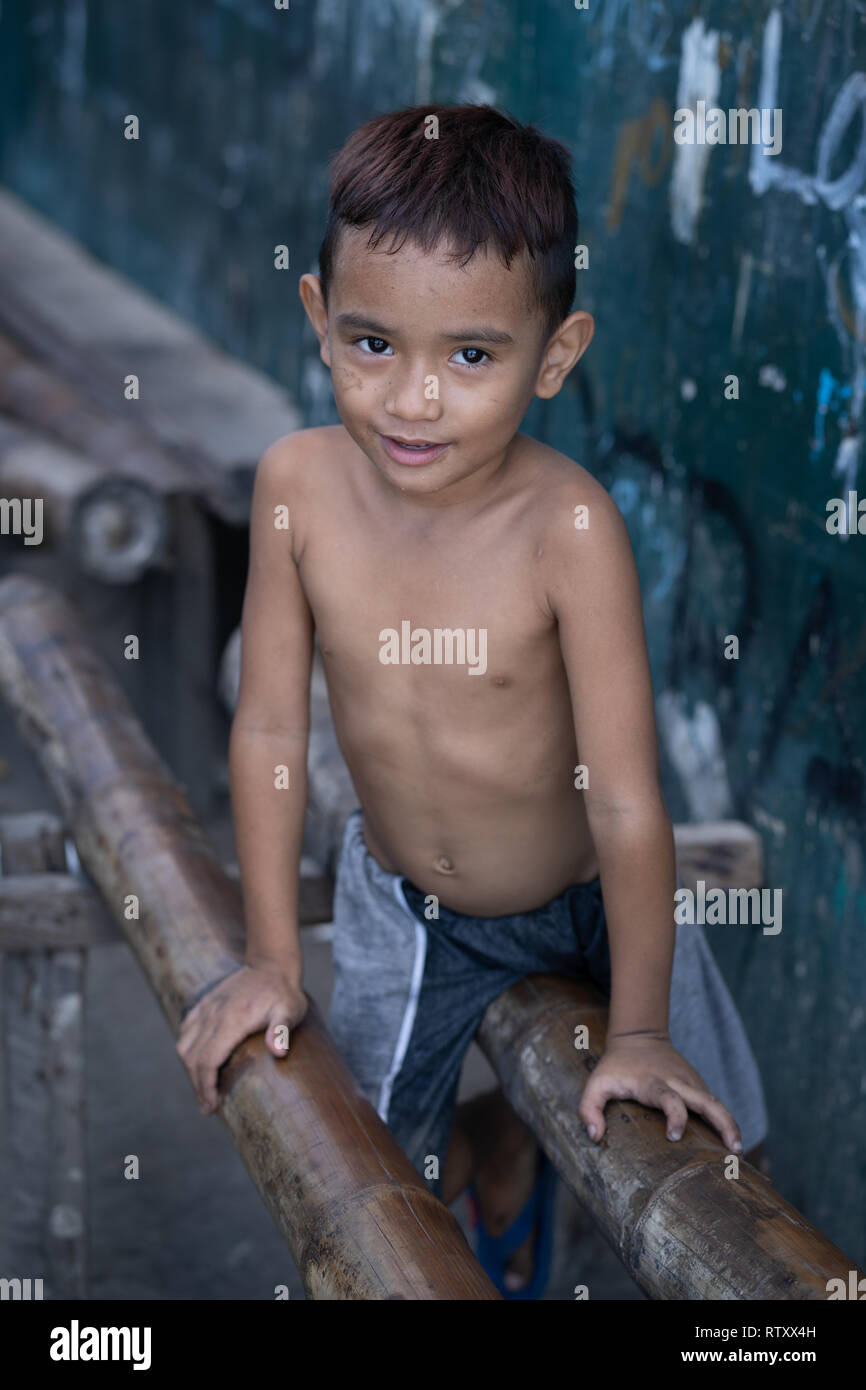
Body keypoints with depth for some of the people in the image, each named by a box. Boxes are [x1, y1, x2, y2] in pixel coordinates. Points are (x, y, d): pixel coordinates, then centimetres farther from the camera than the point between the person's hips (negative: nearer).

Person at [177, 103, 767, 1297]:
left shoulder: (569, 526, -33)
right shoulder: (299, 484, -23)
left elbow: (627, 803, -25)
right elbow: (271, 730, -11)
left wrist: (639, 1027, -17)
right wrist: (271, 958, -4)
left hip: (587, 897, -2)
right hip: (401, 905, 2)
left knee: (698, 1134, 11)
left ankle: (518, 1134, 43)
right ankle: (493, 1150, 44)